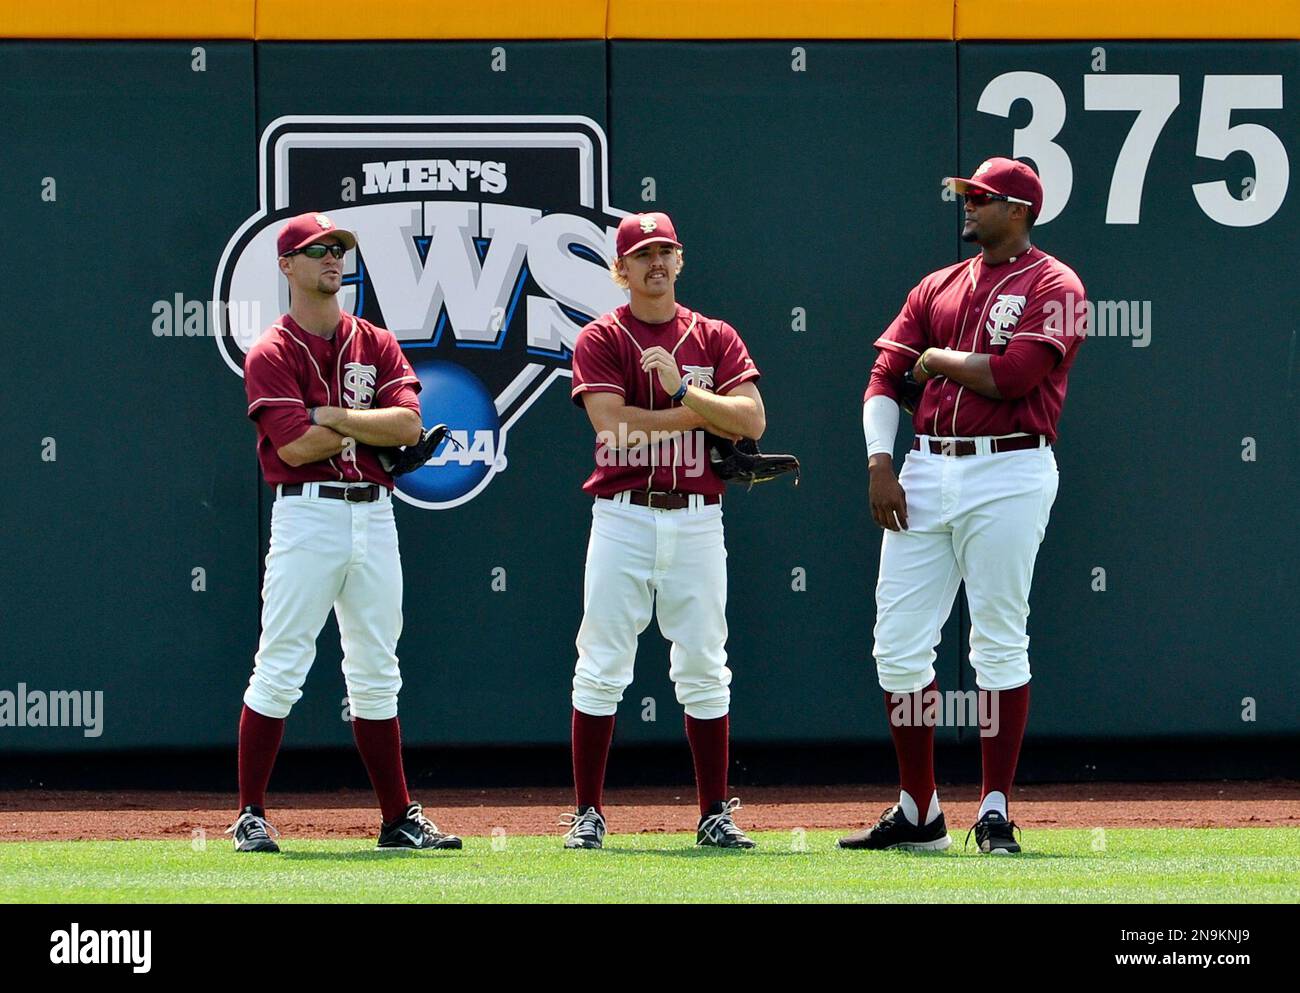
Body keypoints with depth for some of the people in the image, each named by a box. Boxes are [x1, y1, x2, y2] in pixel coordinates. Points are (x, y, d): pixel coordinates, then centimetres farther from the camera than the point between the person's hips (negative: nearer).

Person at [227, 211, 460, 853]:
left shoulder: (376, 345, 12)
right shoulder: (272, 354, -2)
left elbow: (407, 424, -3)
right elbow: (295, 445, -15)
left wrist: (332, 416, -10)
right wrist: (369, 427, -5)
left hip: (374, 513, 5)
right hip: (307, 513, -5)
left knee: (376, 673, 9)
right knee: (280, 669, -6)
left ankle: (398, 819, 12)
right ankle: (251, 817, -1)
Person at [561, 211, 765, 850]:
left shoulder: (714, 338, 9)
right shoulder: (601, 339, 2)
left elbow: (751, 420, -4)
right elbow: (613, 429, -13)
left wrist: (681, 388, -14)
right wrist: (700, 413, -9)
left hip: (697, 518, 2)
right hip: (623, 517, -2)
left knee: (704, 669, 4)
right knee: (602, 669, -3)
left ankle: (715, 815, 8)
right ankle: (587, 814, 3)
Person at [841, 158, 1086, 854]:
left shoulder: (1052, 286, -2)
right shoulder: (938, 287, 18)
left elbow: (1014, 373, -16)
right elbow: (885, 378, 12)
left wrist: (936, 360, -1)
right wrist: (879, 465, -1)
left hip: (1007, 476, -6)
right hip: (924, 474, 6)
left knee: (999, 645, -4)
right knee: (898, 644, 2)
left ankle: (995, 815, 1)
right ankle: (917, 814, 10)